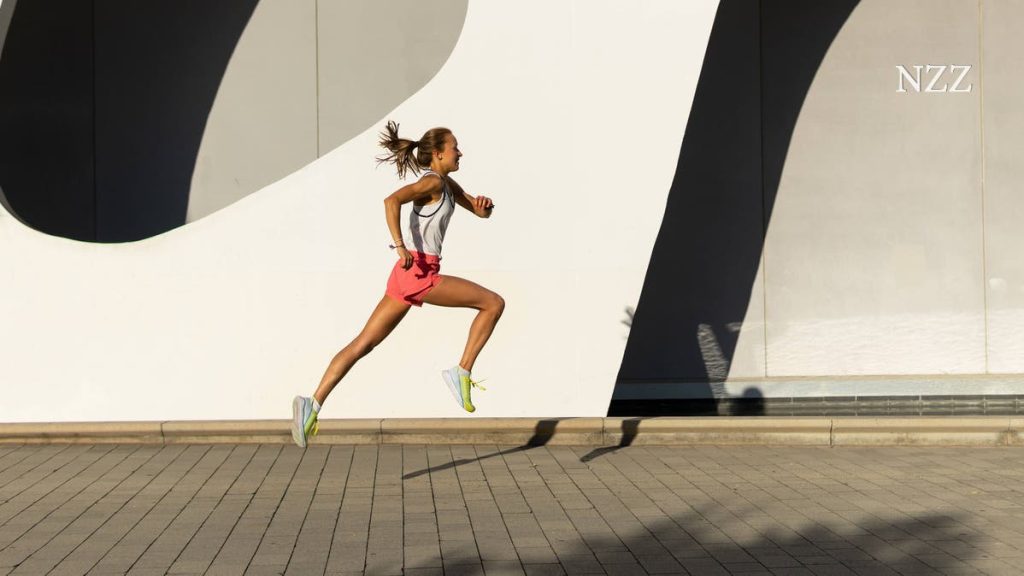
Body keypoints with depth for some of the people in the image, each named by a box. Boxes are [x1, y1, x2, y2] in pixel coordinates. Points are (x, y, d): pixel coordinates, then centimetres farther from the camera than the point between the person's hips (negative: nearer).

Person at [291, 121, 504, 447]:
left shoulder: (447, 184, 21)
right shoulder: (432, 182, -6)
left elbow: (479, 212, 27)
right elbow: (392, 200, -22)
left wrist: (484, 205, 3)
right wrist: (400, 246, -29)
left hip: (407, 275, 9)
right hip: (419, 272, -9)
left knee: (362, 344, 4)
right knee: (493, 303, -2)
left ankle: (313, 404, -2)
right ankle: (462, 372, -3)